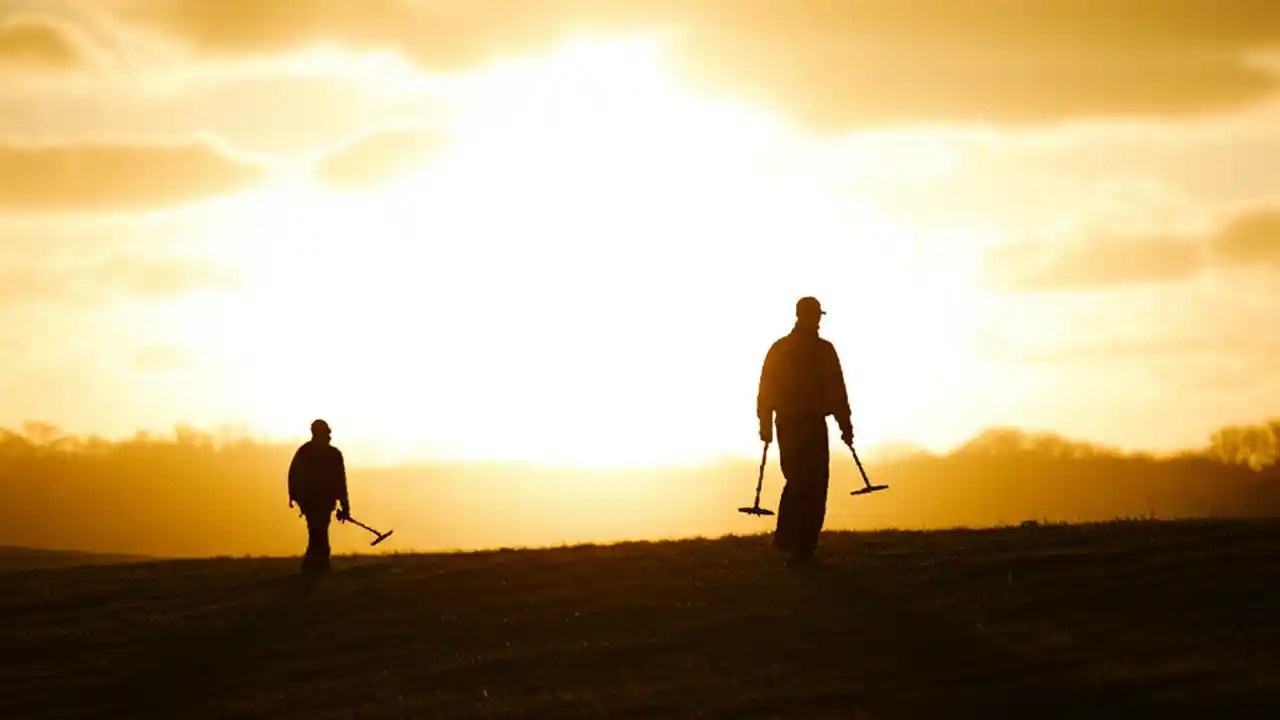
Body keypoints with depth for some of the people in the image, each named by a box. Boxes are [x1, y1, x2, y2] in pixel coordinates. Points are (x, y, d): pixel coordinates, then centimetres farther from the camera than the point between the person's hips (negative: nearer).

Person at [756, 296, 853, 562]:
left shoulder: (778, 349, 6)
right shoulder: (823, 350, -8)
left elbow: (765, 391, 6)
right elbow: (837, 393, -8)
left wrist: (765, 424, 12)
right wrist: (846, 426, -2)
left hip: (786, 425, 5)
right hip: (813, 425, -5)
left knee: (795, 481, 19)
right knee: (813, 486, 2)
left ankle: (786, 539, 14)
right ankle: (803, 547, -3)